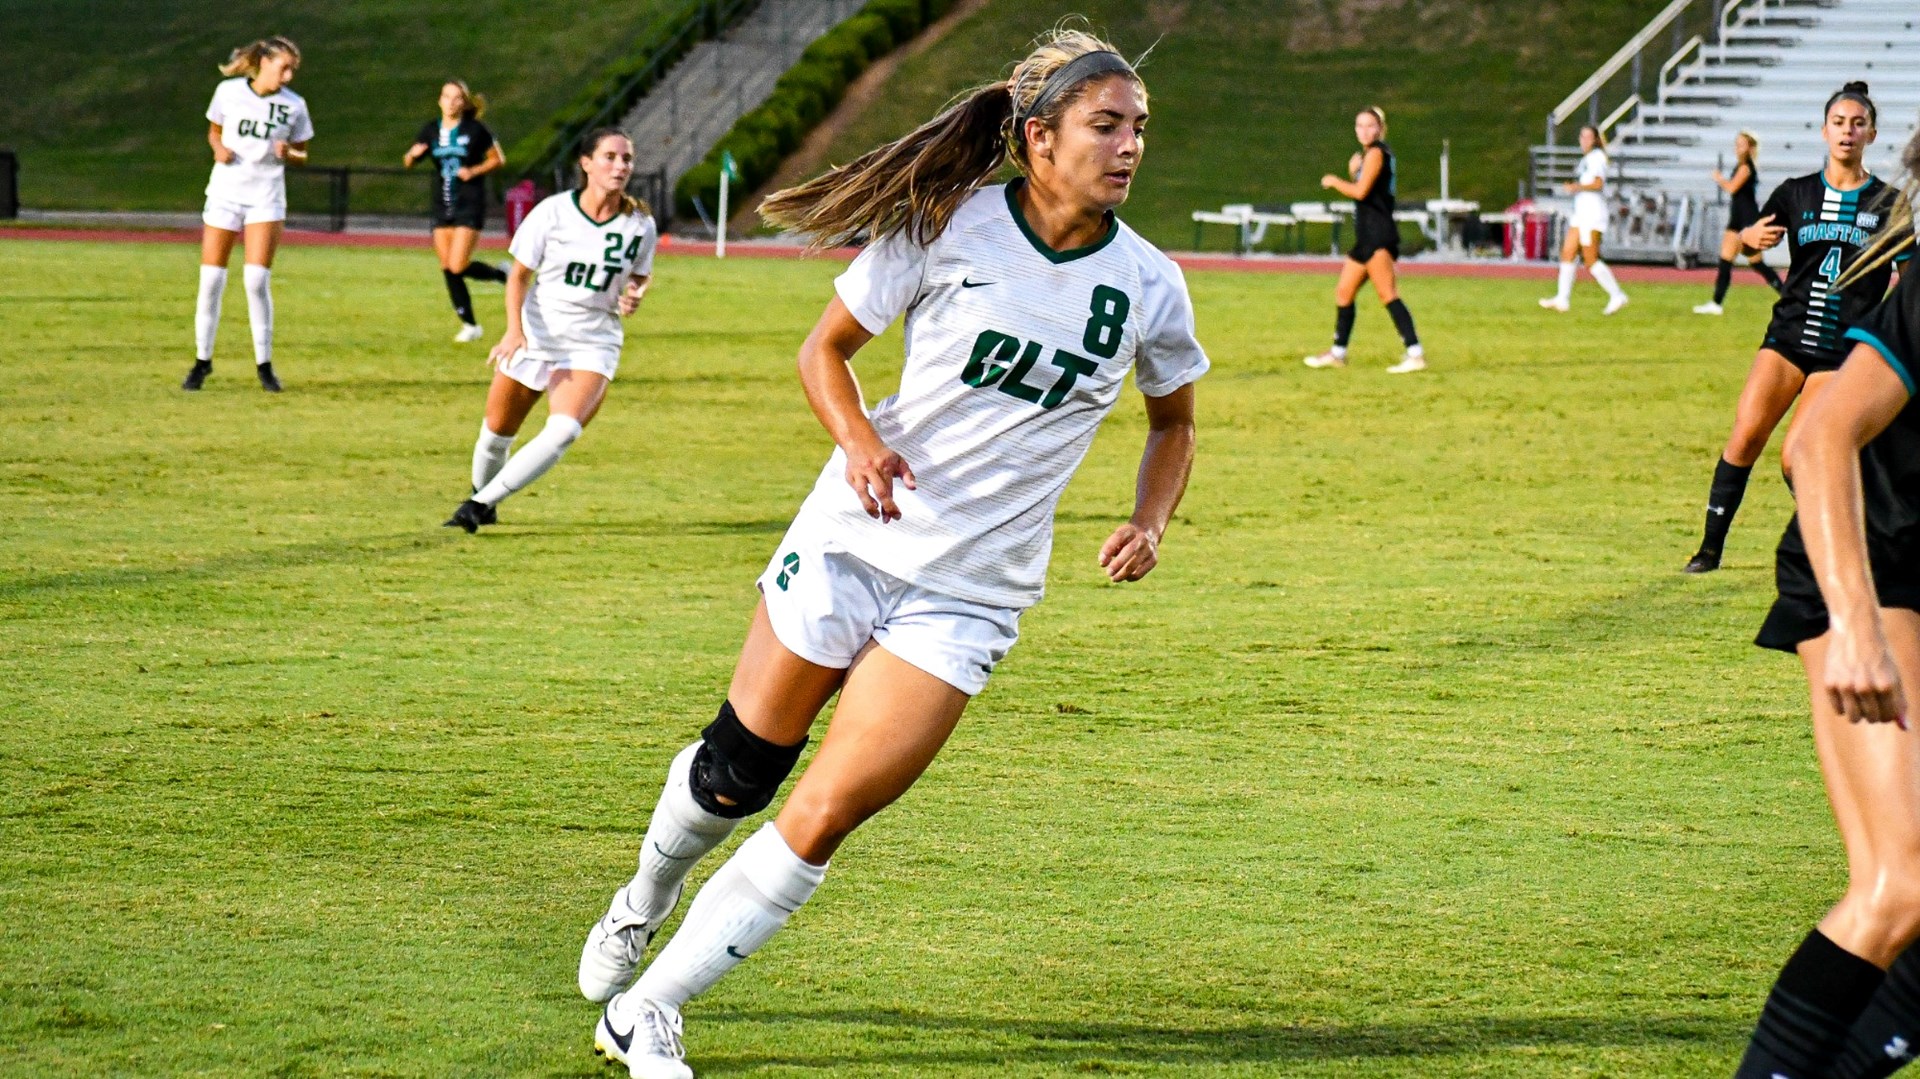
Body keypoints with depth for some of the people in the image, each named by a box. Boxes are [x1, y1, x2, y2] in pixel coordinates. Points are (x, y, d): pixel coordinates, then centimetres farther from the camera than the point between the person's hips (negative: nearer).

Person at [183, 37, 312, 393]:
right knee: (211, 280, -1)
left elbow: (302, 155, 7)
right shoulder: (228, 92, -2)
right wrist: (218, 148, -8)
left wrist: (288, 153, -15)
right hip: (225, 190, 1)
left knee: (257, 280, -12)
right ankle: (202, 360, 15)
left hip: (266, 196, -1)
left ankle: (264, 363, 2)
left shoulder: (294, 105, -2)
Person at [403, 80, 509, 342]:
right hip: (442, 207, 5)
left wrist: (474, 170, -14)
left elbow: (498, 160, 2)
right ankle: (470, 325, 14)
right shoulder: (431, 130, 6)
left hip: (470, 205, -5)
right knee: (447, 270, 3)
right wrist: (413, 155, -16)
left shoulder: (475, 130, -5)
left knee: (458, 267, -15)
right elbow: (408, 161, 7)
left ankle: (502, 274, 12)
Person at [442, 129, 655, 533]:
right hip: (535, 334, 0)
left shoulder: (641, 224, -6)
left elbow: (640, 275, 13)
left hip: (593, 343, 0)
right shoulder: (553, 212, -11)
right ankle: (481, 494, 40)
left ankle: (481, 504, -15)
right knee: (498, 429, 9)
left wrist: (634, 295, -10)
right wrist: (514, 329, -19)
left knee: (564, 430, -24)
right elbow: (519, 275, -4)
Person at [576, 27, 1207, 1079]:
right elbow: (825, 347, 1)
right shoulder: (947, 226, -10)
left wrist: (1149, 521, -4)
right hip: (854, 538, -1)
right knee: (737, 768, 10)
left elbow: (1174, 419, 15)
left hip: (972, 590, 1)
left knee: (826, 815, -8)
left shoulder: (1148, 285, -4)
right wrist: (859, 440, -18)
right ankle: (645, 900, 45)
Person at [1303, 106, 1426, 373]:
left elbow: (1361, 191, -16)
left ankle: (1415, 354, -24)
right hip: (1367, 237, 10)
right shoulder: (1367, 154, 20)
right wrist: (1354, 173, 6)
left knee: (1387, 294, -17)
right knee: (1343, 292, 16)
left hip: (1378, 235, -10)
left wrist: (1334, 182, 0)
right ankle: (1338, 353, 28)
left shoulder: (1376, 152, -9)